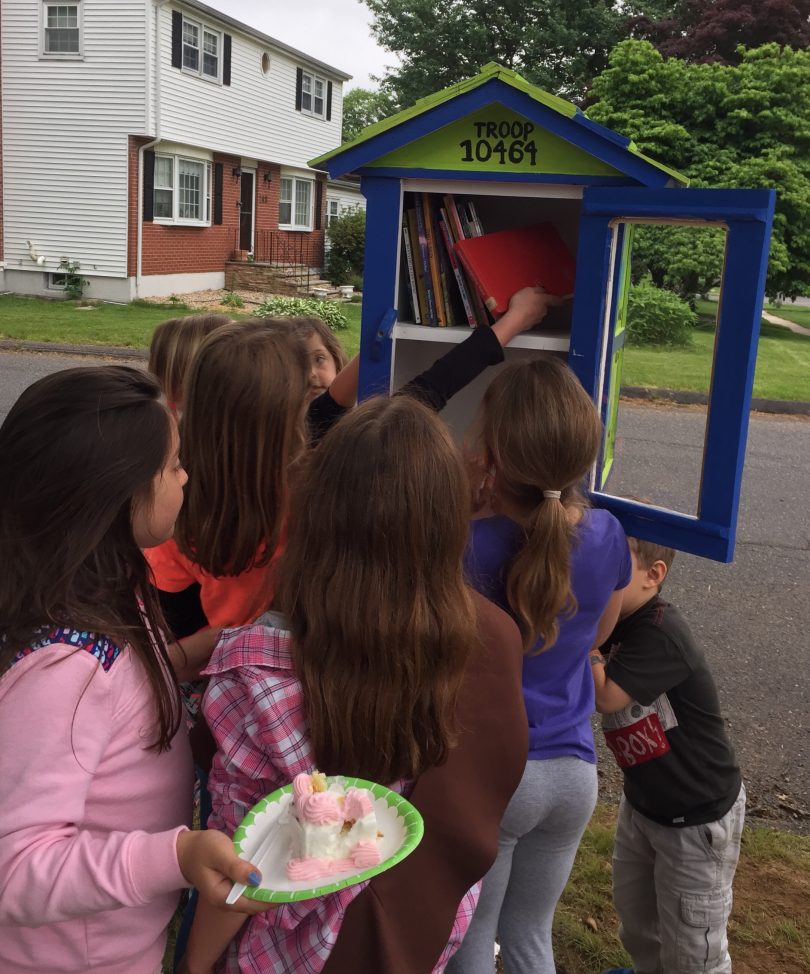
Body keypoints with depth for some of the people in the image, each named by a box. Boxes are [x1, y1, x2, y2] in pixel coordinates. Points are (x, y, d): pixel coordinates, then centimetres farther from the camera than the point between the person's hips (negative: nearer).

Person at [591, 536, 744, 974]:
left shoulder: (660, 633, -30)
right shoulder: (612, 621, -5)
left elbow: (605, 696, -33)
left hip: (698, 816, -8)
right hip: (642, 801, 8)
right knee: (634, 911, 27)